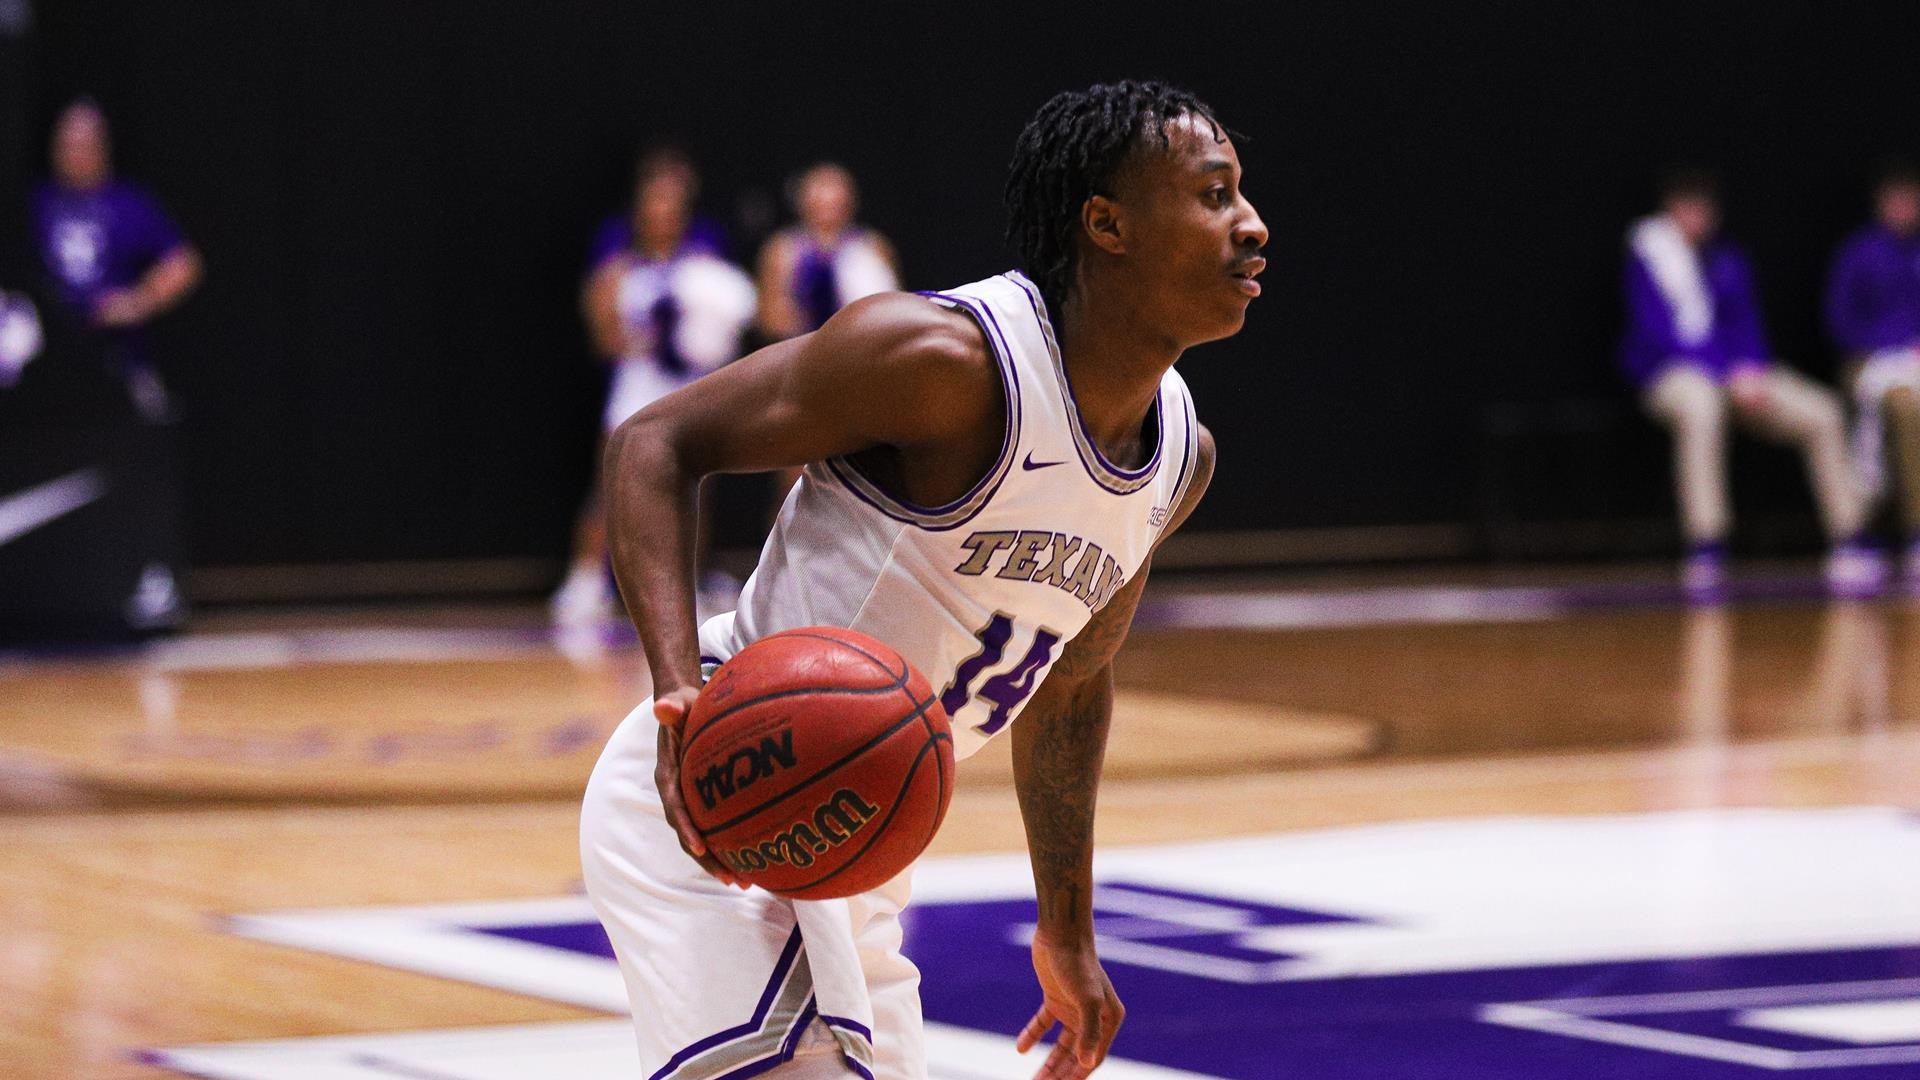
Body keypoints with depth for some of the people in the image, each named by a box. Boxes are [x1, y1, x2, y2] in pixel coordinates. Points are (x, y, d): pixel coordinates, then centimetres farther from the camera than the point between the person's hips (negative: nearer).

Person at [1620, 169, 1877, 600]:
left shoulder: (1727, 259, 14)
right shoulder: (1648, 257, -4)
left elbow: (1745, 323, 13)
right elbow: (1659, 331, -12)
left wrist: (1751, 369, -10)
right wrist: (1729, 373, -19)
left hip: (1737, 374, 6)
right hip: (1671, 372, -6)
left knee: (1822, 414, -11)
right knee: (1700, 408, -42)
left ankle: (1848, 547, -7)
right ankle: (1704, 555, -46)